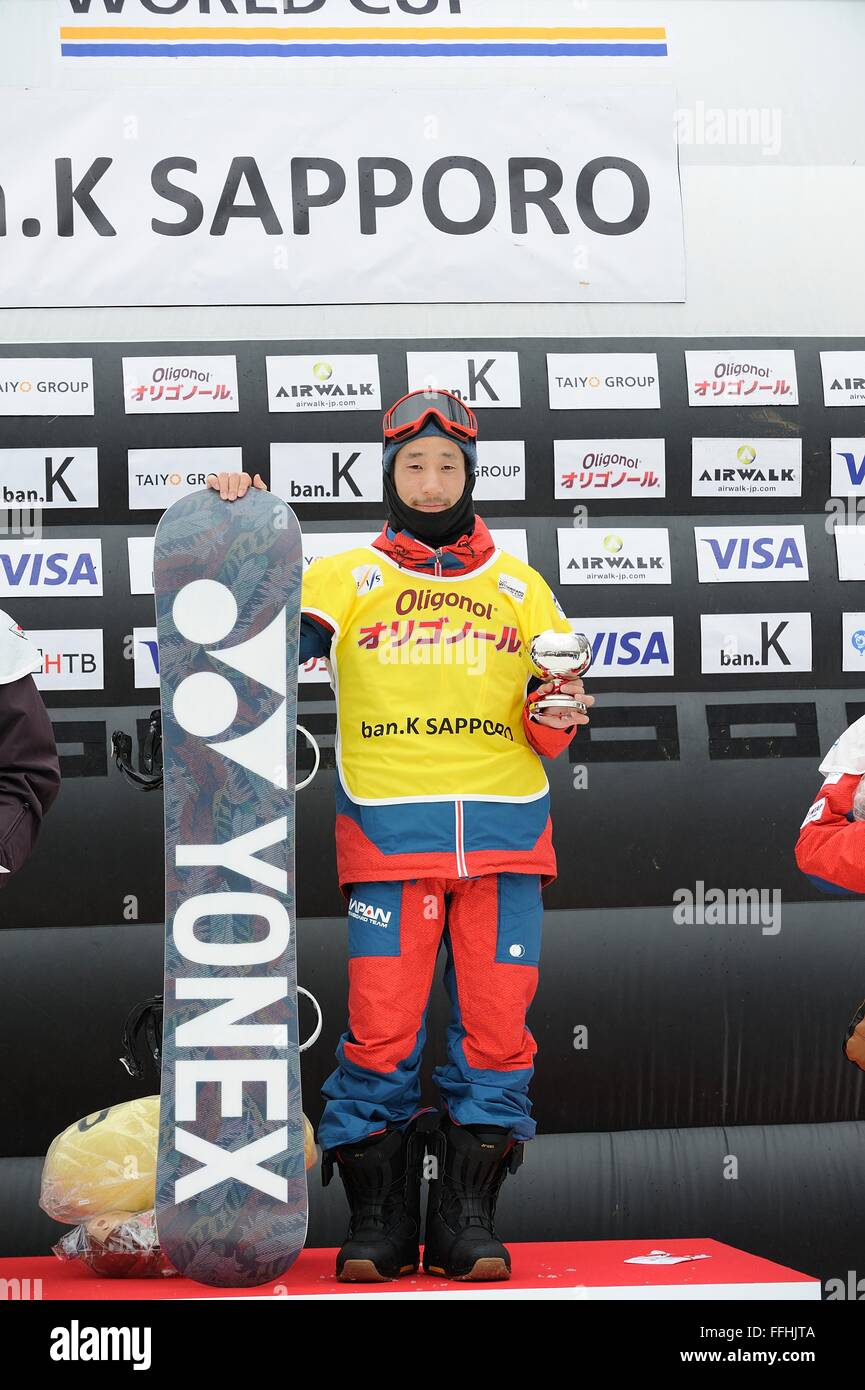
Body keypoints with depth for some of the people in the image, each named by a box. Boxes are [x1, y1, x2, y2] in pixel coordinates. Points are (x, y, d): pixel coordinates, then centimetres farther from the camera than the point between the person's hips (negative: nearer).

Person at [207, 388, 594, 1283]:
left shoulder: (519, 586, 17)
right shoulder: (345, 579, 11)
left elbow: (549, 734, 17)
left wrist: (557, 716, -5)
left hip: (504, 837, 2)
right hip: (388, 835, -2)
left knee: (496, 1029, 0)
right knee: (381, 1030, -6)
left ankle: (467, 1218, 10)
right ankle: (378, 1218, 6)